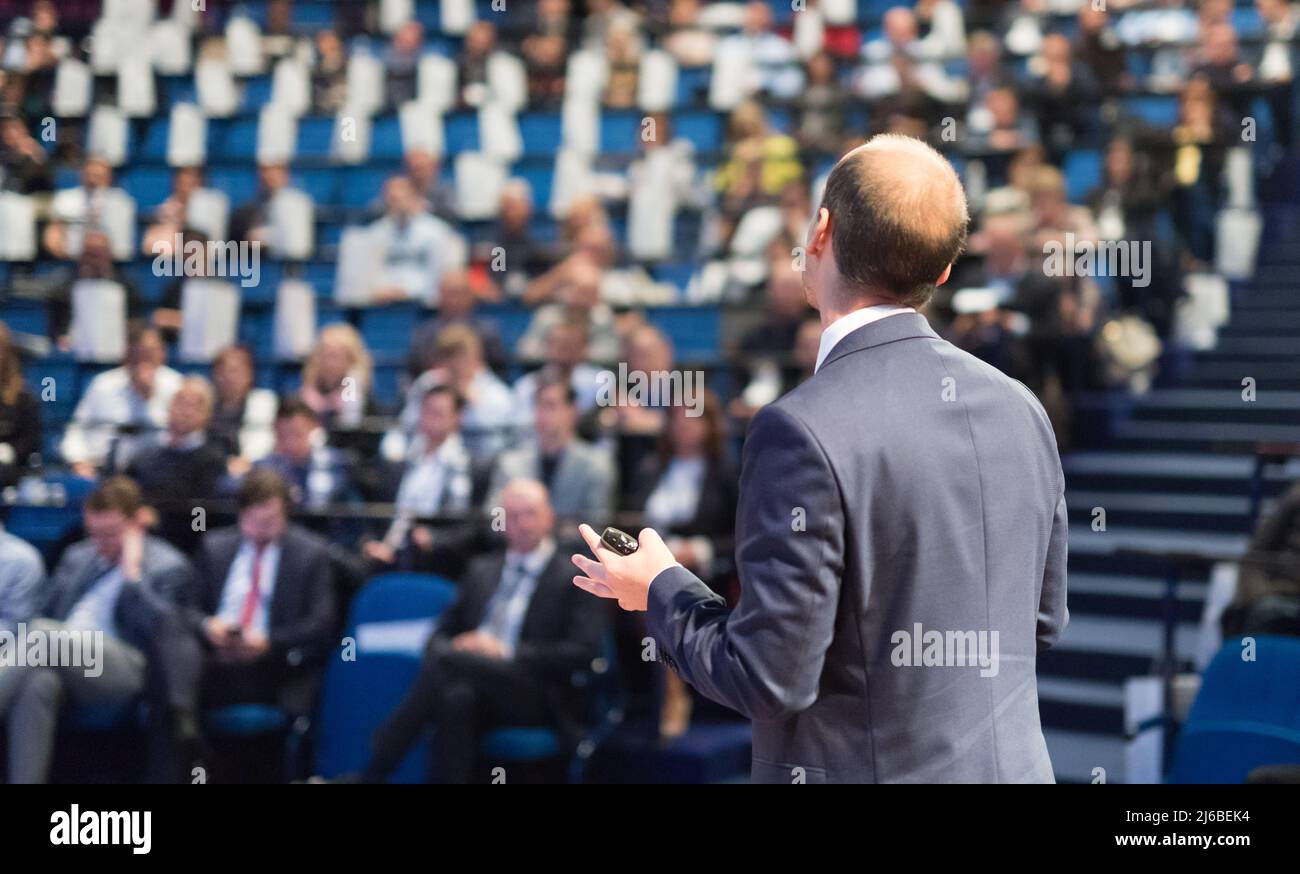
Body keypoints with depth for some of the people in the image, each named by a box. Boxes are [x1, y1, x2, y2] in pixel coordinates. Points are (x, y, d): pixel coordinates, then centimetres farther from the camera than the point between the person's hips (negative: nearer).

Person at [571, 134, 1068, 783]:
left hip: (859, 766, -6)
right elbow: (1041, 623, 9)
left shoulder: (804, 433, -21)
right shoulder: (1019, 409, -1)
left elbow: (773, 680, -19)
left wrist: (659, 591, -3)